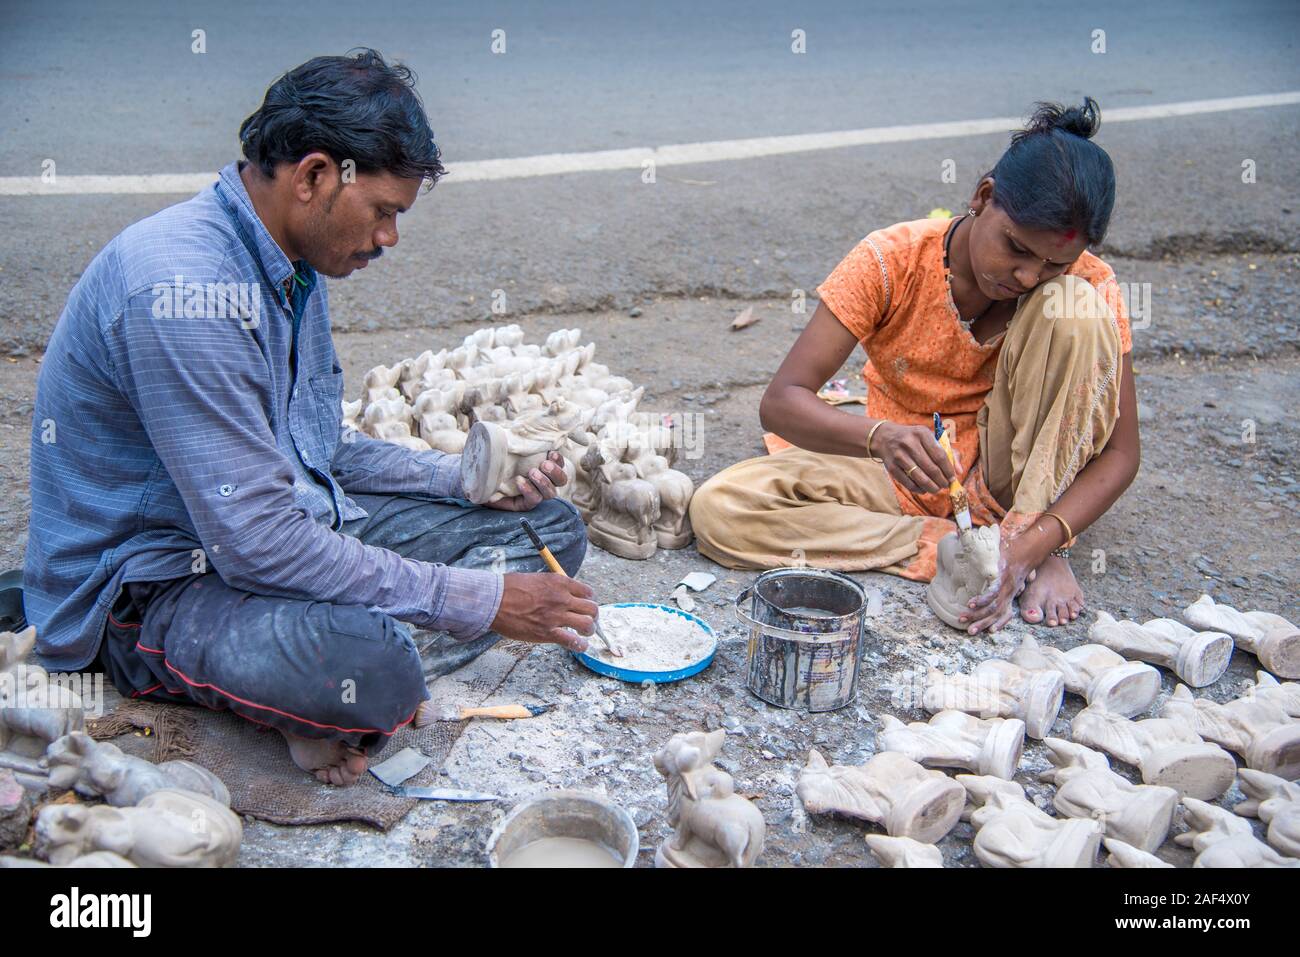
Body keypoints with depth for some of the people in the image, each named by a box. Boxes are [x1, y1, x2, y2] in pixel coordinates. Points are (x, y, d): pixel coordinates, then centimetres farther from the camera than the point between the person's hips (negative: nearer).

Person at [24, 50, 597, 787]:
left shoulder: (291, 267, 5)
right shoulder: (183, 289, -26)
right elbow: (255, 545, -29)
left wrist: (472, 478, 1)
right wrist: (476, 600, -25)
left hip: (282, 524, 9)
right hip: (154, 584, -9)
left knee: (552, 529, 3)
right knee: (369, 666, -40)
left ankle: (332, 696, -9)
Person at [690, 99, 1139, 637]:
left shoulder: (1087, 284, -16)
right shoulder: (892, 259, -19)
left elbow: (1119, 452, -14)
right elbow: (781, 402, -23)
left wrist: (1037, 542, -32)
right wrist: (880, 437, -44)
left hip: (1004, 473, 0)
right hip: (902, 472, 1)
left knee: (1075, 309, -26)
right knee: (718, 510, -24)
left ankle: (1037, 539, -19)